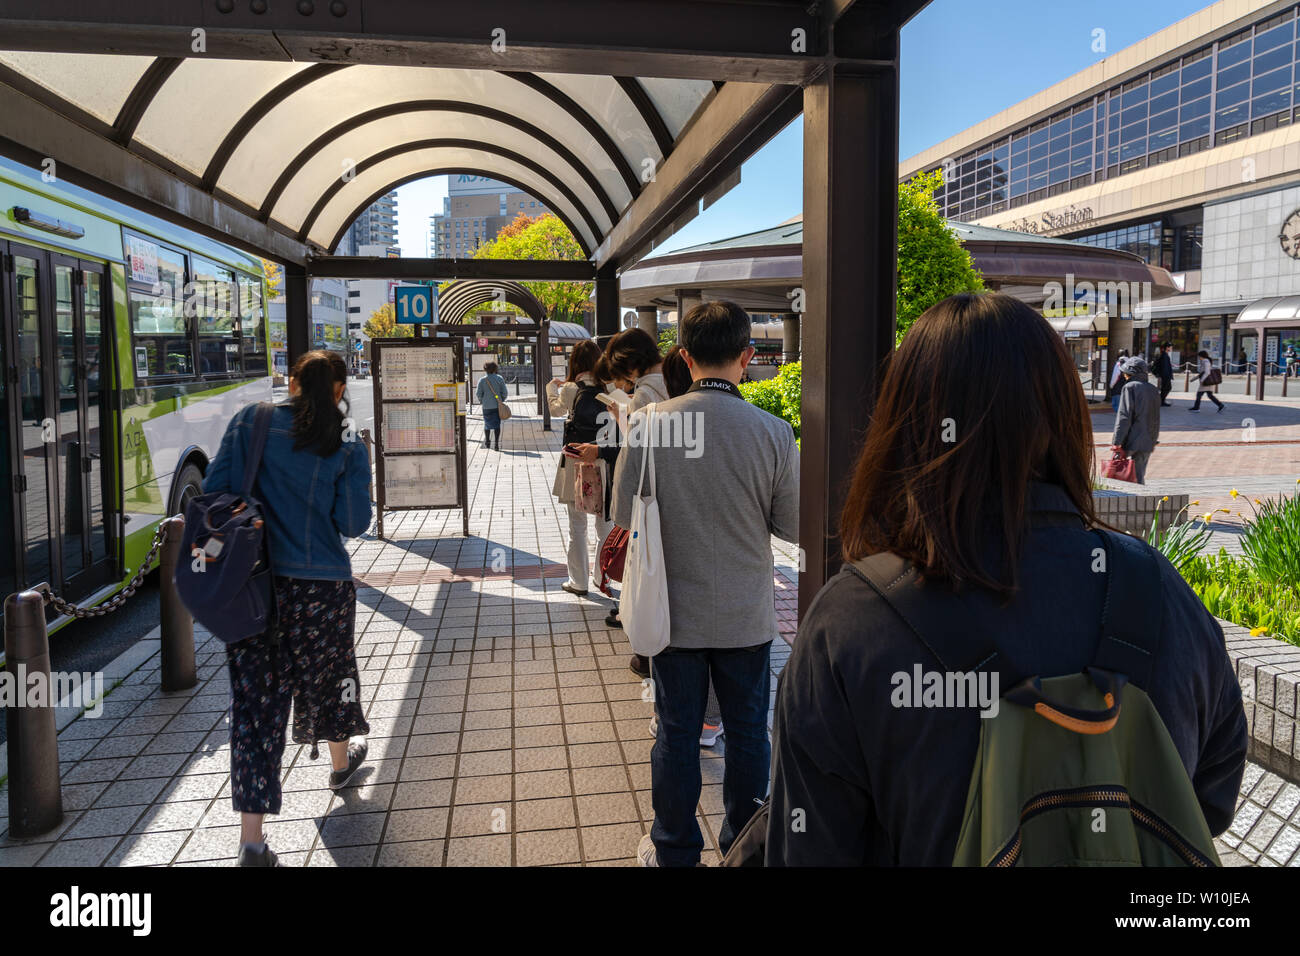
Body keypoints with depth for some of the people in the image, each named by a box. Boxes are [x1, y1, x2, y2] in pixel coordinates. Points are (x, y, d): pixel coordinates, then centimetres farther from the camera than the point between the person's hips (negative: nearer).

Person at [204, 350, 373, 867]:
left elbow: (213, 490, -4)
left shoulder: (251, 422, -2)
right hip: (320, 587, -1)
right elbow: (354, 523, -5)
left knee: (254, 699, 4)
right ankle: (340, 760, 50)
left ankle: (251, 838, 5)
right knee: (325, 675, 24)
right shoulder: (345, 447, -5)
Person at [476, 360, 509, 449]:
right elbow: (504, 392, -1)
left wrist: (481, 400, 15)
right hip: (497, 405, 0)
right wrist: (501, 401, 15)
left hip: (486, 406, 0)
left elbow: (478, 393, -4)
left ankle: (487, 441, 24)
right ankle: (497, 443, -1)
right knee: (497, 424, 4)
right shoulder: (499, 379, -3)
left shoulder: (482, 380, -7)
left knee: (487, 423, 16)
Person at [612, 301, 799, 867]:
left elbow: (623, 516, -7)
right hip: (747, 614, 0)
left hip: (675, 612, 0)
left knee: (677, 734, 15)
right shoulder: (773, 433, -15)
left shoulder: (647, 425, -15)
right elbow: (794, 527, -6)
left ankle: (674, 851, 32)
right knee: (747, 734, 18)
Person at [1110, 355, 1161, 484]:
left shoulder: (1129, 387, -10)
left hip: (1136, 444, -8)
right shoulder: (1153, 389, 15)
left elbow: (1124, 417, -15)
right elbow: (1156, 419, 19)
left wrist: (1116, 442, -14)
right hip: (1149, 443, 8)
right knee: (1140, 477, 15)